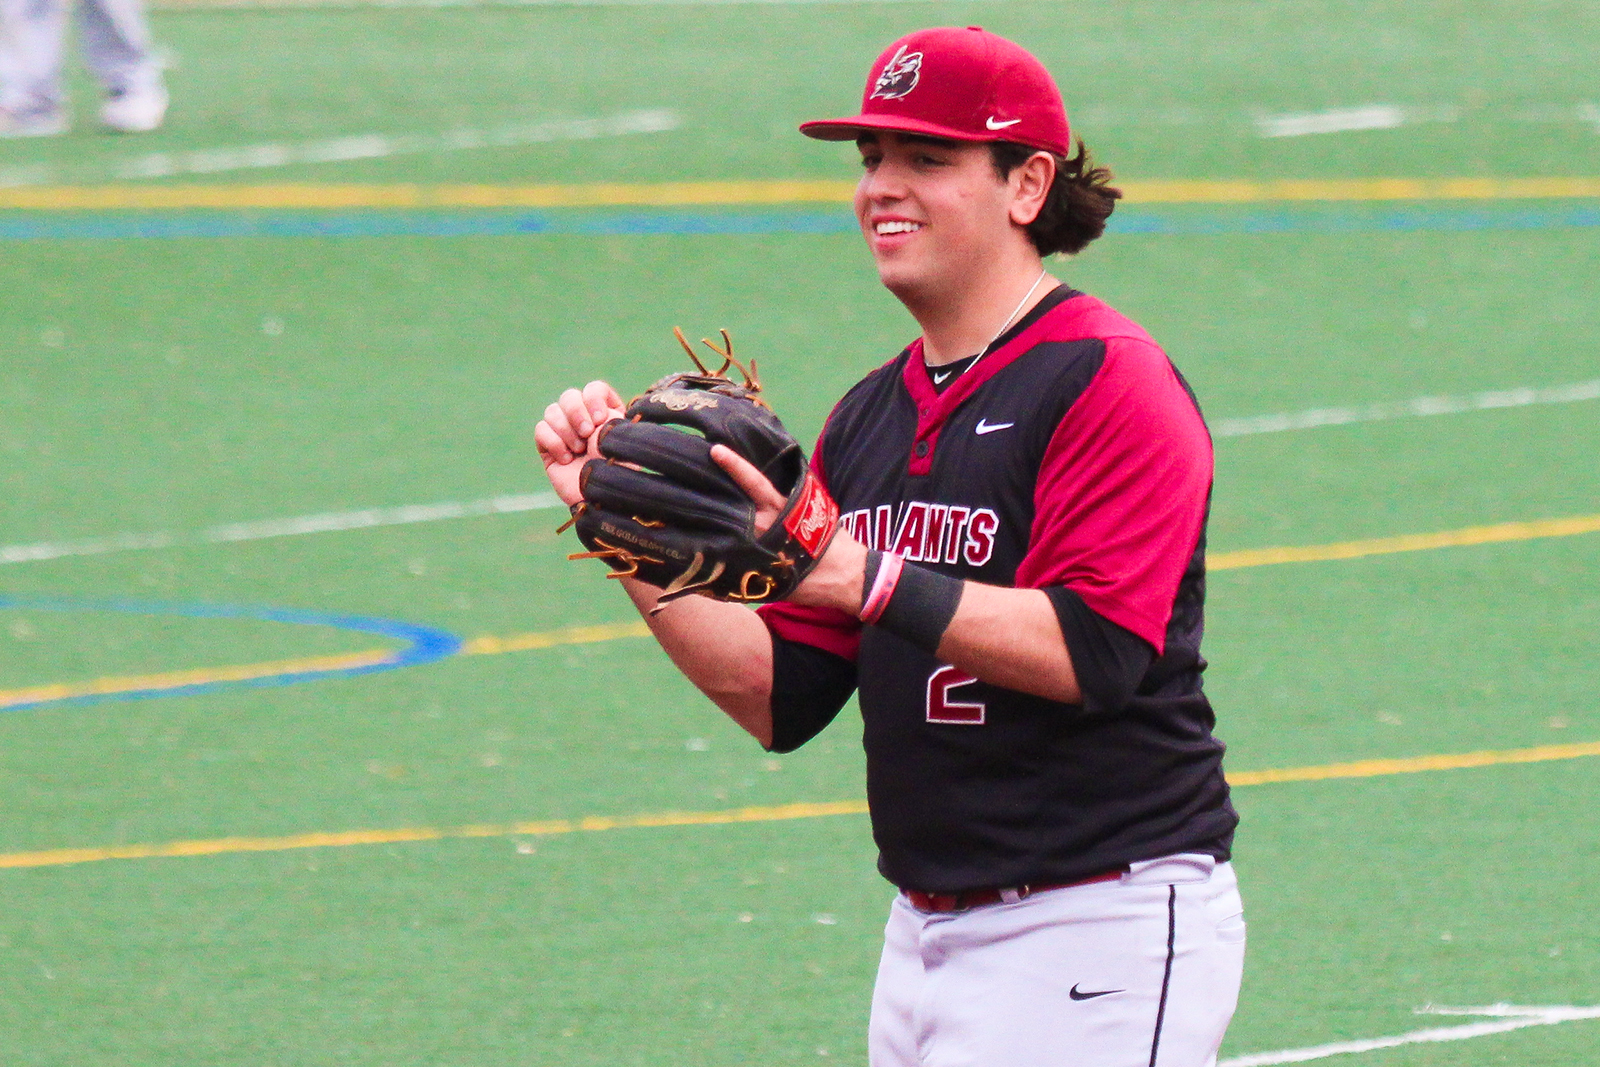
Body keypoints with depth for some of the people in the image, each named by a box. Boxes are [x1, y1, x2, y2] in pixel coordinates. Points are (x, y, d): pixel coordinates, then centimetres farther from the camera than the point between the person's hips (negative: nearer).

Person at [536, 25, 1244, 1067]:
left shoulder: (1110, 382, -9)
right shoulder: (873, 415, 15)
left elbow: (1094, 650, -22)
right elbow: (779, 697, 12)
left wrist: (856, 574, -27)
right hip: (928, 933, 8)